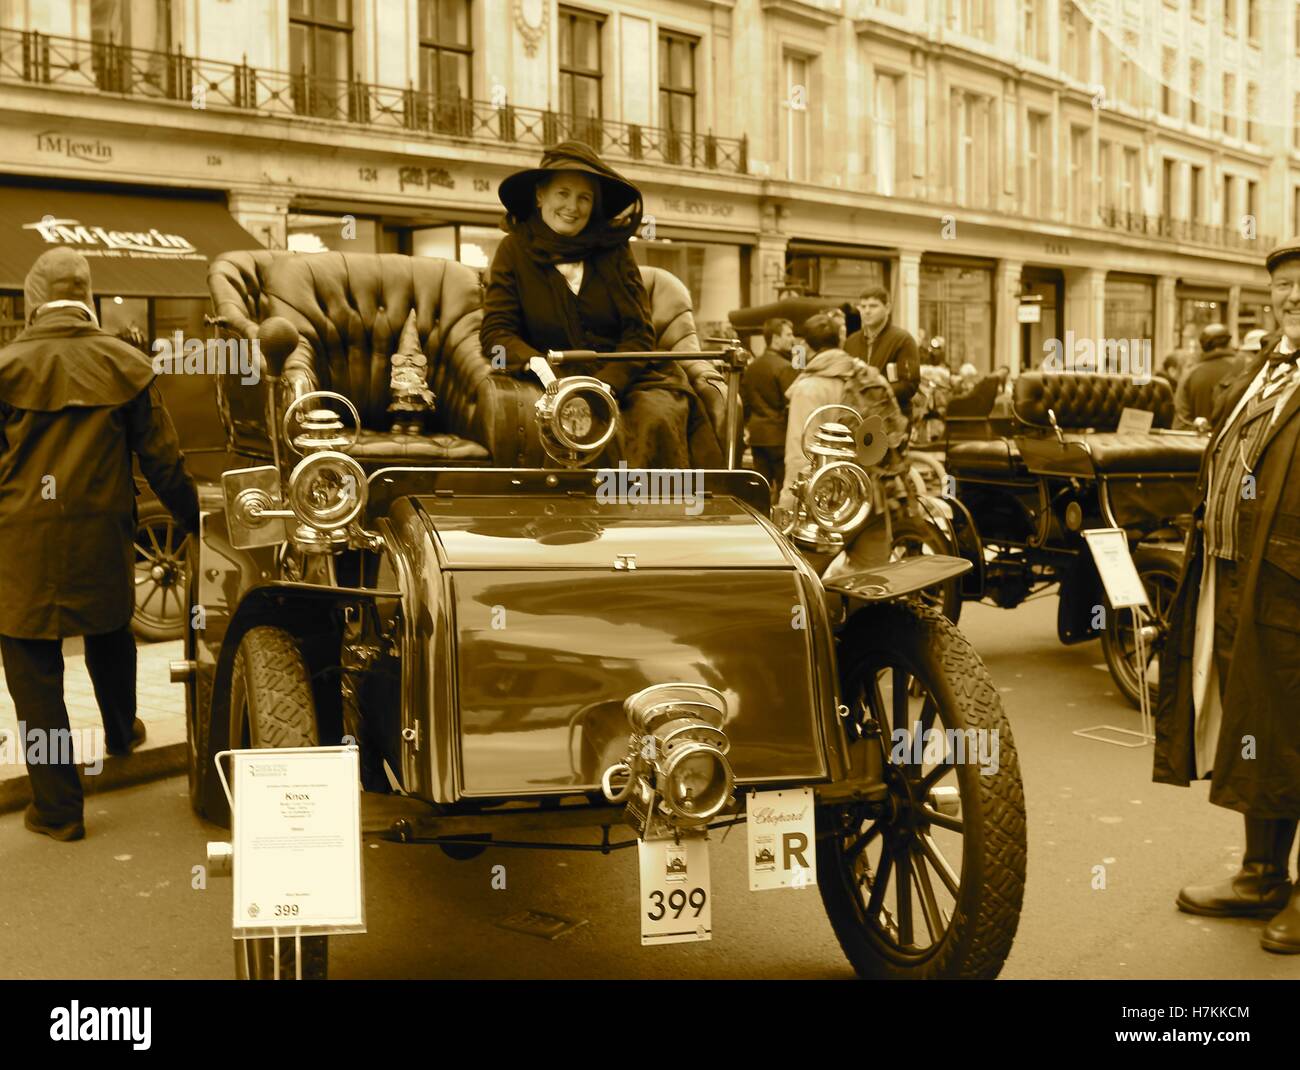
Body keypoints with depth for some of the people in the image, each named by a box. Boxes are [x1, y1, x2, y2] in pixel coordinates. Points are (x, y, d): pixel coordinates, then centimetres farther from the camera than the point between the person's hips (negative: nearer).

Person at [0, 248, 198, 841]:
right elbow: (162, 459, 3)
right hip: (103, 539, 3)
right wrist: (194, 517, 16)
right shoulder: (127, 364, -1)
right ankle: (121, 730, 52)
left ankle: (57, 807, 9)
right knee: (110, 635, 29)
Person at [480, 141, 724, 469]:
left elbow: (640, 334, 4)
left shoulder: (613, 249, 10)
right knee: (610, 431, -33)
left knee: (659, 419, -31)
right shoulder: (516, 250, 7)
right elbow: (495, 332, 2)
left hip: (627, 377, 1)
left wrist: (604, 385, -14)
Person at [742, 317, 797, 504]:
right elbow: (791, 404, -17)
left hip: (757, 434, 7)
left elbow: (744, 399, 14)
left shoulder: (752, 366, 10)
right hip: (780, 436, -7)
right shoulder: (786, 368, -13)